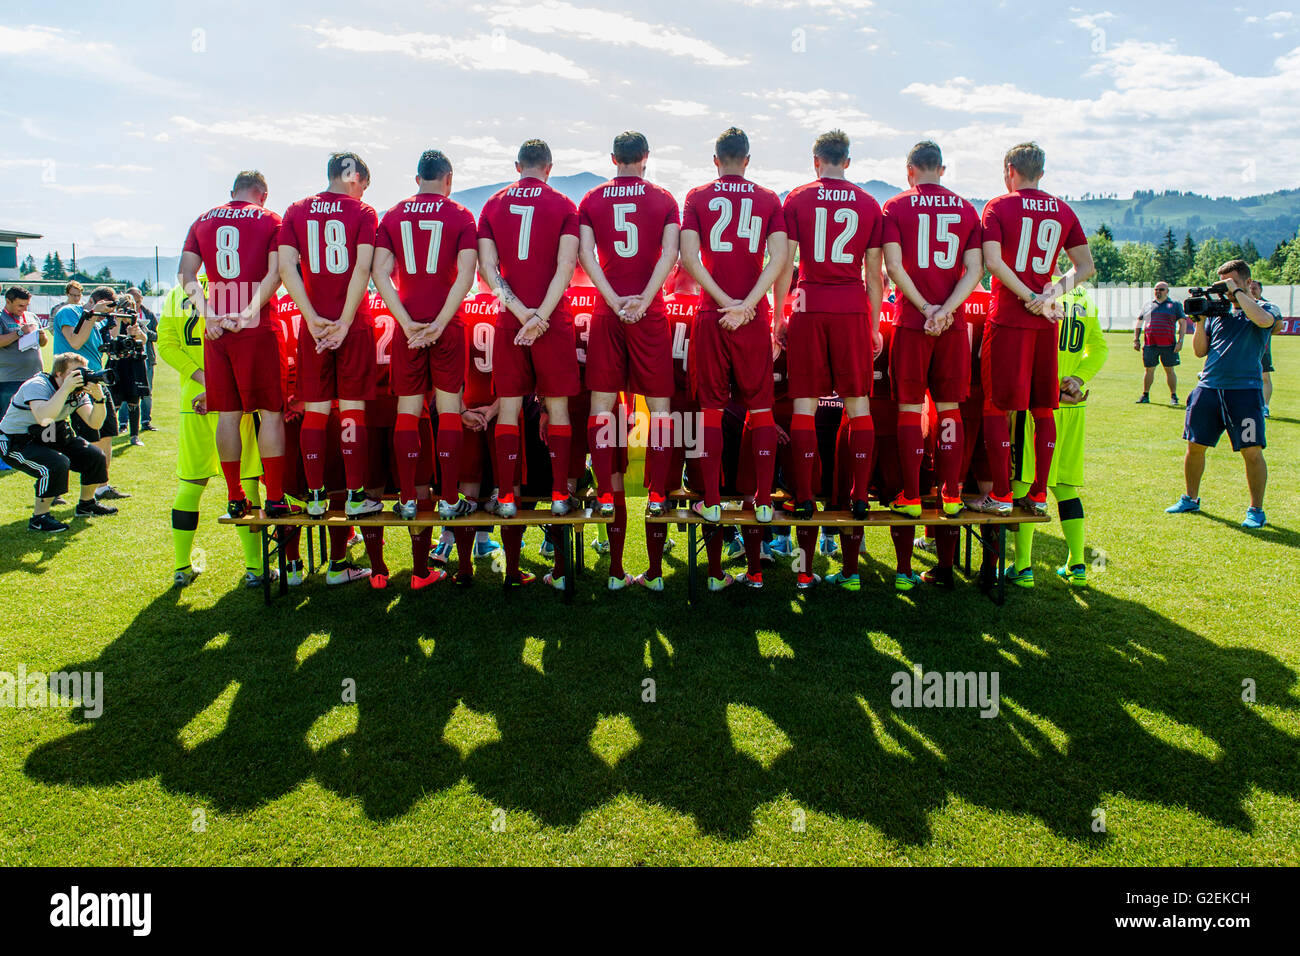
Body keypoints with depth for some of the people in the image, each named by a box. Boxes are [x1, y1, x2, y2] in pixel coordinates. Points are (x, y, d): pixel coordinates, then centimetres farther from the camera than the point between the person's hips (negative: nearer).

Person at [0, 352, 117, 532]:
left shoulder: (78, 391, -4)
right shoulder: (36, 386, -26)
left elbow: (94, 423, -11)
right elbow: (43, 418, -45)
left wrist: (99, 398, -28)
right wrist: (65, 389, -42)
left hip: (51, 437, 8)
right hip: (16, 442, -8)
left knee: (95, 457, -5)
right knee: (57, 465, -32)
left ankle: (86, 504, 19)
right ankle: (39, 518, -16)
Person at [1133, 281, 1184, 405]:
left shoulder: (1175, 305, 8)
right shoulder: (1147, 305, 15)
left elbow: (1182, 323, 4)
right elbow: (1139, 323, 19)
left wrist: (1180, 341, -6)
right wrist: (1136, 340, 9)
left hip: (1168, 345, -2)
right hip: (1149, 344, 2)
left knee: (1170, 370, 1)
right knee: (1149, 370, 5)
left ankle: (1173, 396, 8)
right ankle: (1145, 395, 15)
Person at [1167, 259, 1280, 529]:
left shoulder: (1266, 308, 4)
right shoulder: (1218, 311, 15)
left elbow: (1263, 320, -22)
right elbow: (1200, 351, 14)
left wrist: (1237, 291, -11)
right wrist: (1200, 322, 0)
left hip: (1245, 388, -4)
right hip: (1209, 386, 4)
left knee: (1252, 451, -6)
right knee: (1194, 445, 7)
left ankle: (1256, 510, 7)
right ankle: (1190, 498, 24)